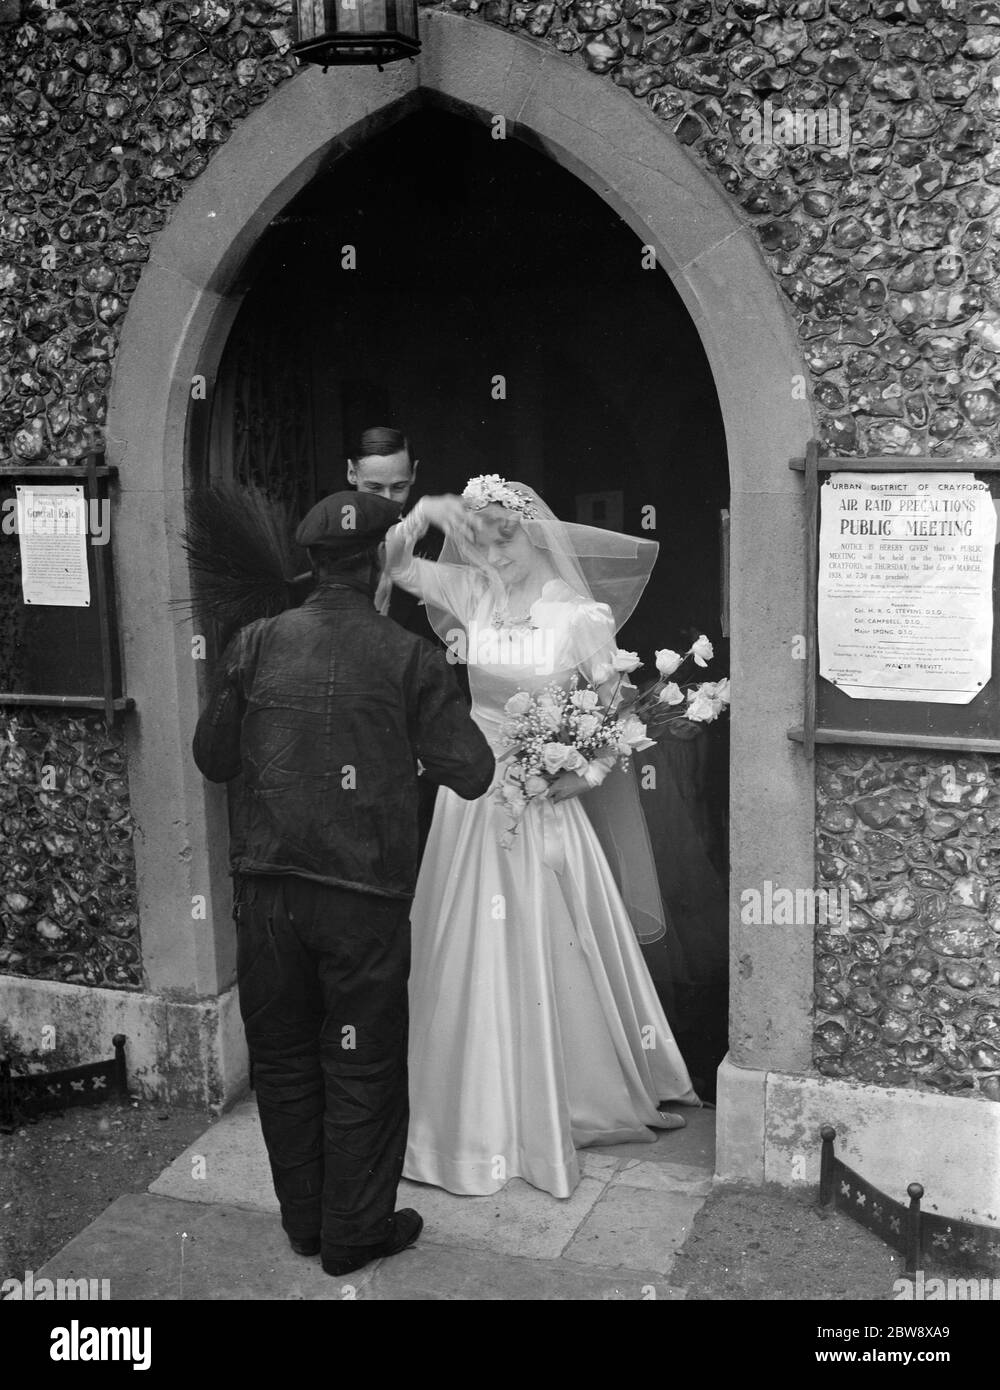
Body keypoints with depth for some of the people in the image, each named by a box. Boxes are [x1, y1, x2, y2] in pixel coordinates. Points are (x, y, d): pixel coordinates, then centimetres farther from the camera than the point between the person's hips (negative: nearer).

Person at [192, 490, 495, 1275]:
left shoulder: (255, 645, -1)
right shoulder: (408, 658, -9)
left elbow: (213, 759, 7)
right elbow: (472, 774, -8)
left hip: (268, 891, 3)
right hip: (364, 895, -3)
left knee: (283, 1058, 18)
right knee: (363, 1066, 12)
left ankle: (305, 1221, 32)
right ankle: (355, 1231, 25)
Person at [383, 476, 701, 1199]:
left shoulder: (580, 615, -10)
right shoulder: (472, 594, 1)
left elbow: (616, 718, -5)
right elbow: (392, 565, -4)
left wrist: (574, 775, -17)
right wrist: (420, 516, -21)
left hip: (545, 805, -4)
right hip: (473, 799, 4)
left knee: (552, 956, 6)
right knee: (475, 957, 11)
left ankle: (580, 1098, 28)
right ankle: (483, 1109, 30)